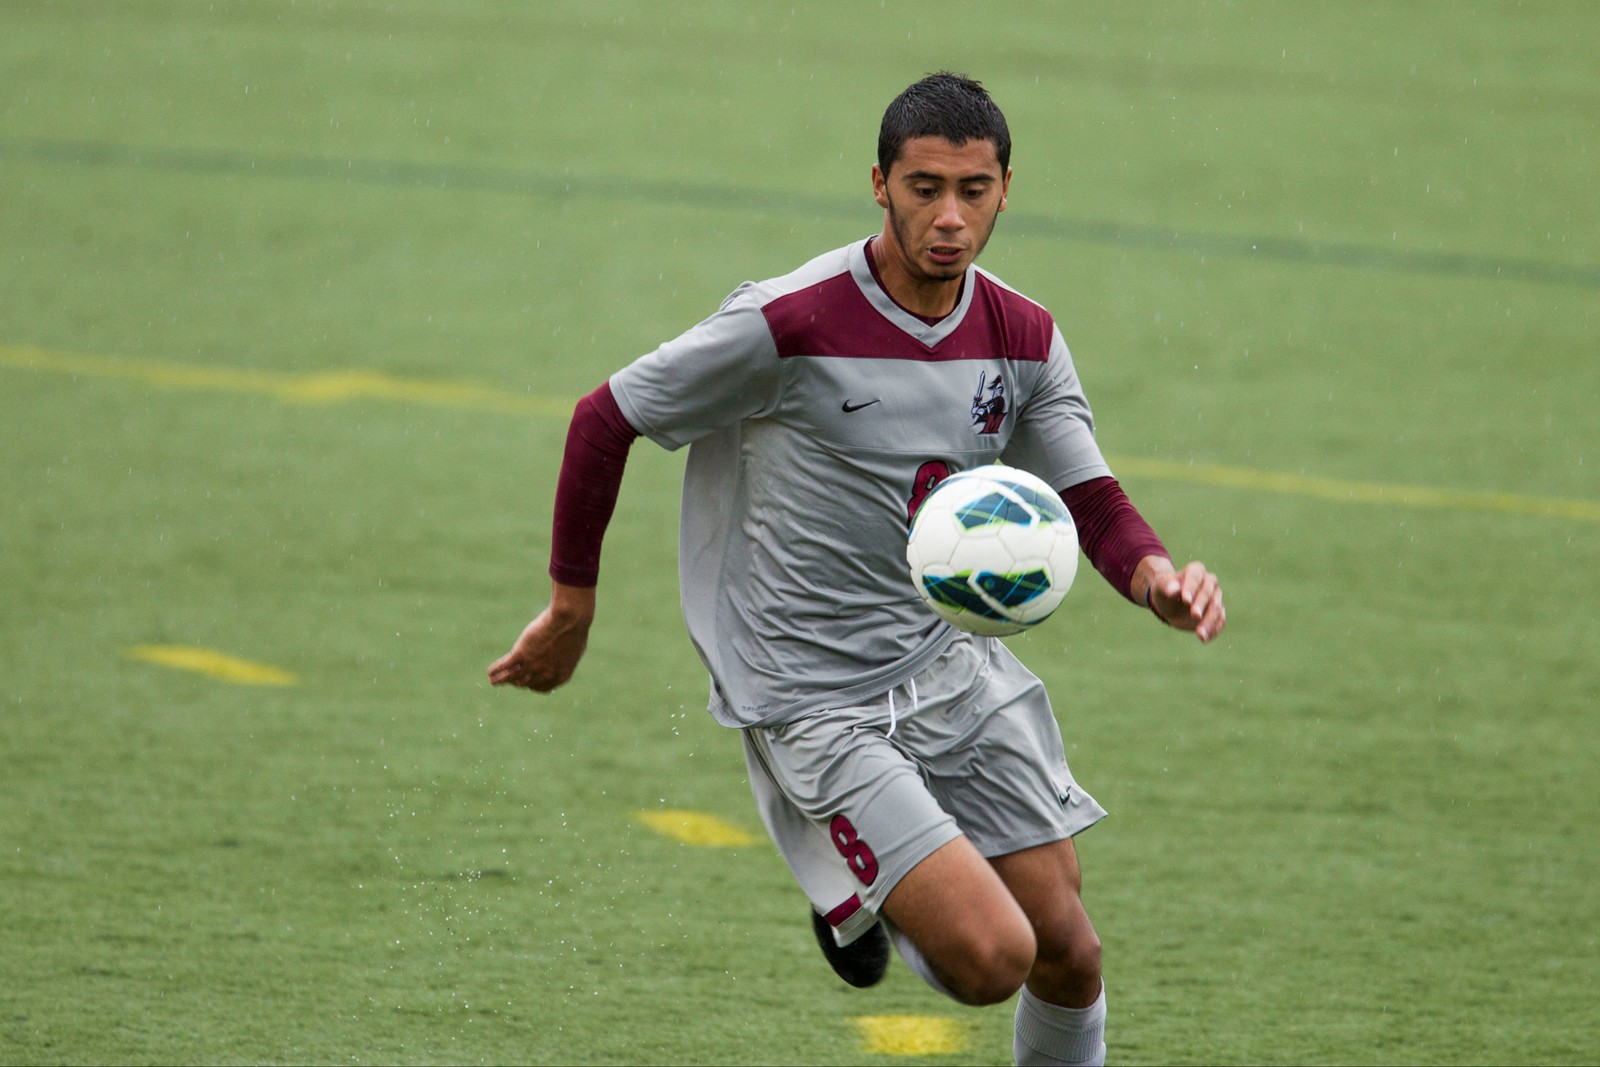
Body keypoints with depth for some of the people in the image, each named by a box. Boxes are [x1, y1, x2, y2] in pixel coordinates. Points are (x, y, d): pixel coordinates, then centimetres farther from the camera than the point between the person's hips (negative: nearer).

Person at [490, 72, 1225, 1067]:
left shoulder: (1023, 339, -1)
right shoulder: (789, 324, -19)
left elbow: (1093, 503, 3)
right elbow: (604, 420, -8)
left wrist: (1160, 577, -21)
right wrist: (570, 611, 0)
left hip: (950, 662, 6)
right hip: (814, 708, -6)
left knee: (1067, 953, 3)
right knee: (992, 957, -16)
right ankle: (861, 895, 17)